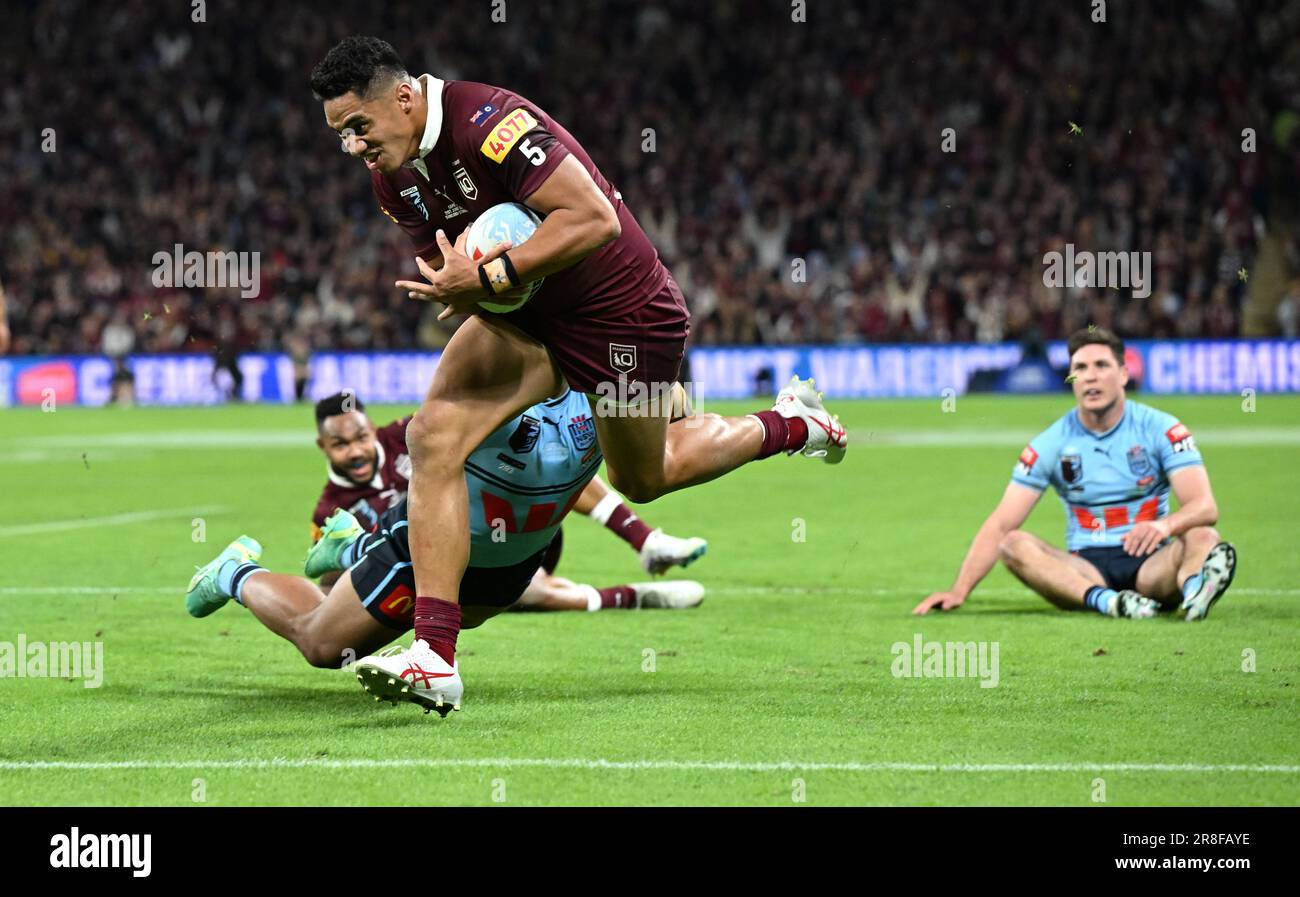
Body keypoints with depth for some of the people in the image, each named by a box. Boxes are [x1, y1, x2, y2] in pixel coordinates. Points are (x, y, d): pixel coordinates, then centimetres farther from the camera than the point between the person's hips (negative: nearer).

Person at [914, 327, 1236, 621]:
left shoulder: (1160, 429, -1)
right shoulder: (1052, 443, 2)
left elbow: (1204, 506, -11)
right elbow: (1000, 525, -1)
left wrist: (1164, 525, -36)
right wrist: (960, 590, -16)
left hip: (1151, 563, -1)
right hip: (1085, 570, 1)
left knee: (1203, 538, -29)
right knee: (1014, 544, -26)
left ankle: (1193, 590, -65)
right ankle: (1108, 601, -50)